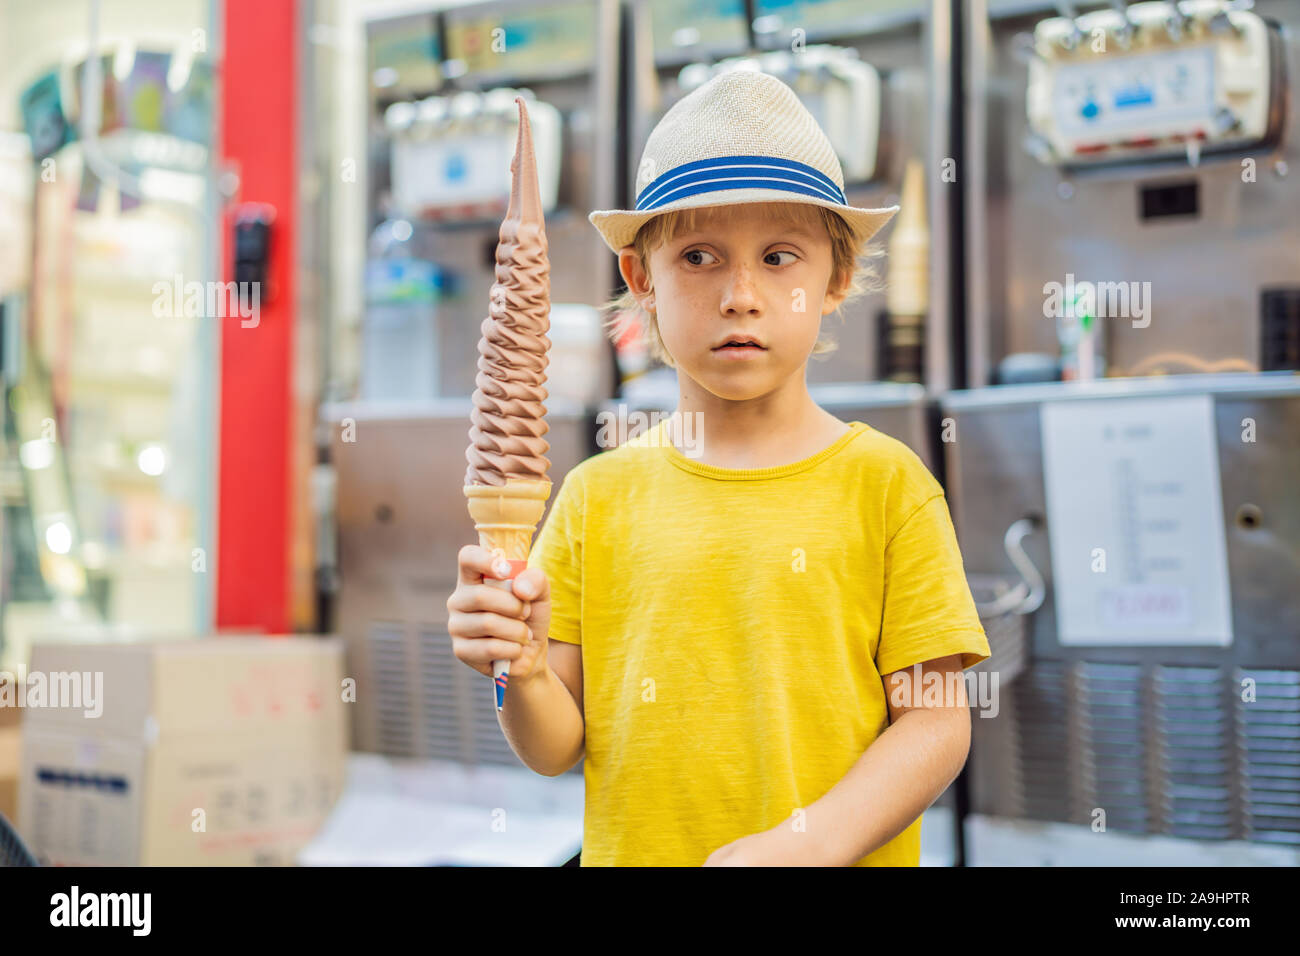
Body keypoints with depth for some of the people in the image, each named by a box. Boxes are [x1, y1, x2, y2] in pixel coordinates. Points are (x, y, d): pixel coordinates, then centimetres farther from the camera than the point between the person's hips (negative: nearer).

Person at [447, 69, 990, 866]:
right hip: (632, 851, 2)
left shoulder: (883, 482, -6)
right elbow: (559, 749, 0)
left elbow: (937, 723, -7)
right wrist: (524, 675, -19)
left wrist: (810, 843, -19)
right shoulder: (599, 495, -2)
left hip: (844, 856, -1)